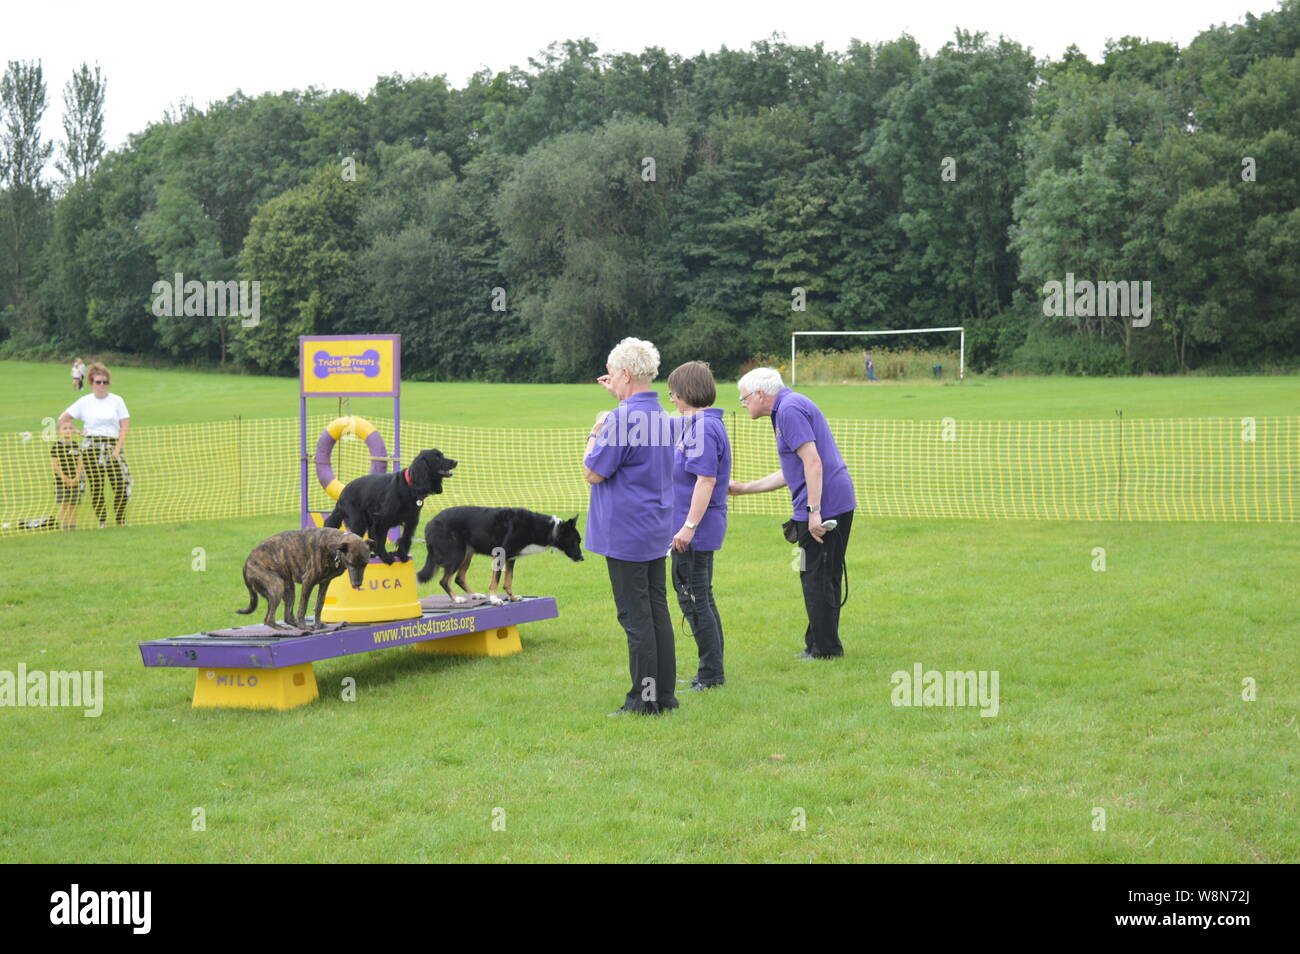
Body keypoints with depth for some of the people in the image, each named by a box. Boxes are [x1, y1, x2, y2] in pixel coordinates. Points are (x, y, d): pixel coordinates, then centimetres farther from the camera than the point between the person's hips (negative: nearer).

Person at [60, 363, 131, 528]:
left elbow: (125, 426, 2)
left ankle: (121, 521, 0)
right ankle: (101, 522, 7)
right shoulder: (84, 402, 7)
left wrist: (118, 449, -7)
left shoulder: (117, 401, 5)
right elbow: (62, 419, 13)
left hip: (112, 445, 0)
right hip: (91, 448, 0)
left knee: (121, 484, -12)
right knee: (96, 487, -1)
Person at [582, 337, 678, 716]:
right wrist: (619, 396, 27)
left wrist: (596, 430, -1)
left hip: (625, 535, -8)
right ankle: (665, 695, 16)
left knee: (636, 617, -3)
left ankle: (644, 698, 0)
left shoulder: (622, 418, -19)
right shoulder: (662, 416, 9)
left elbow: (593, 472, -14)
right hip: (657, 532, 9)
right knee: (657, 611, 12)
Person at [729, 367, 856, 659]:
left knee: (816, 578, -2)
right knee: (826, 577, 15)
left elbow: (813, 461, -22)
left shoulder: (790, 409, -12)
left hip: (823, 504, -10)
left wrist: (814, 511, -24)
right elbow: (791, 473, 25)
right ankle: (818, 643, 23)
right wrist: (743, 488, 26)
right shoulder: (790, 407, 20)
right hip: (839, 503, 10)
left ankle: (825, 648, 5)